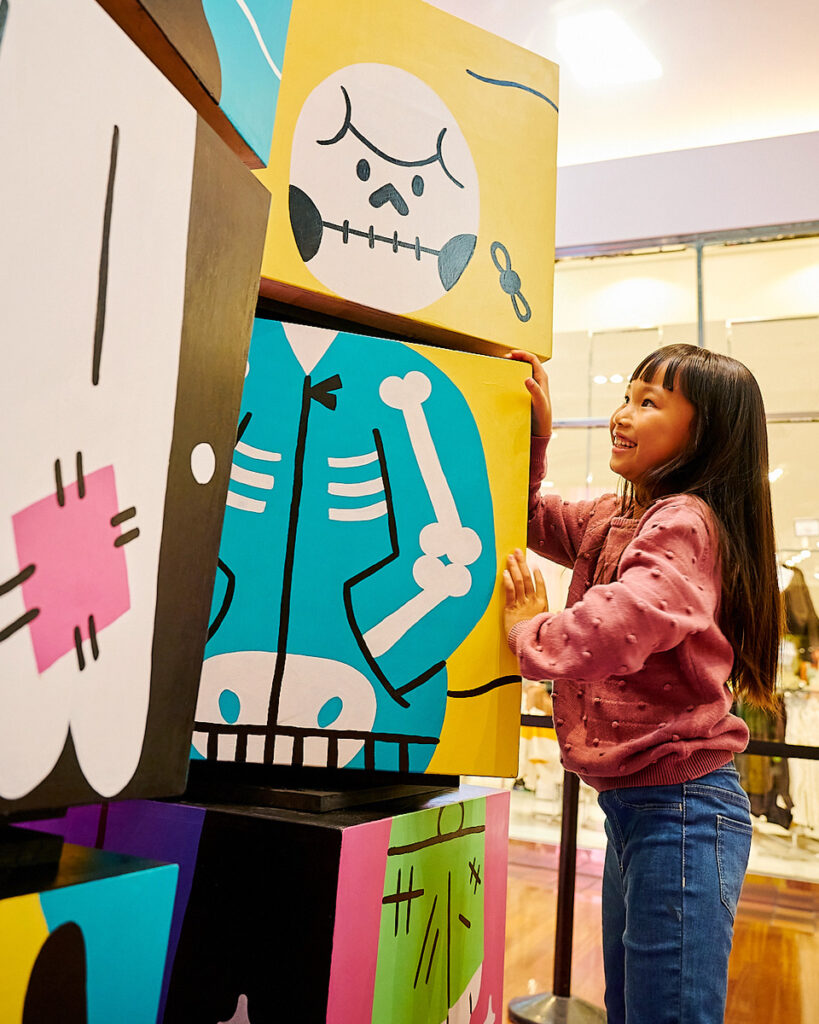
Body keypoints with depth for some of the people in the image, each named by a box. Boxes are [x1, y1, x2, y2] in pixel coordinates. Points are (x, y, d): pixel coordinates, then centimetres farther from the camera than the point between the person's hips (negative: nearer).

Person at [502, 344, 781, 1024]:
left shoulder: (685, 522, -18)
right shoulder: (615, 518, 9)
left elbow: (615, 627, -34)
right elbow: (533, 520, 23)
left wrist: (530, 630, -13)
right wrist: (536, 435, 6)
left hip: (680, 806, -9)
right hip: (631, 802, 9)